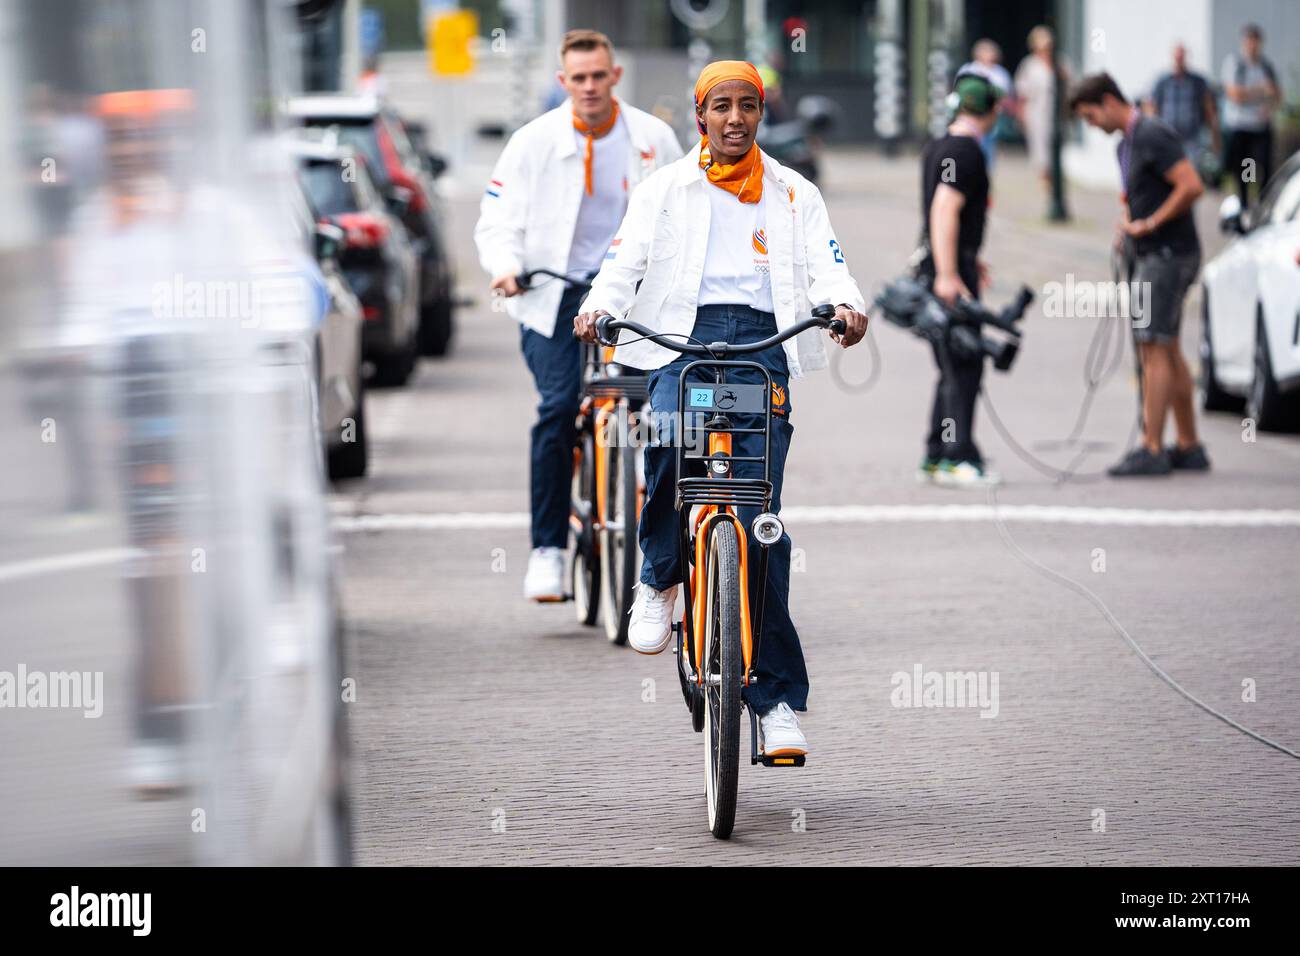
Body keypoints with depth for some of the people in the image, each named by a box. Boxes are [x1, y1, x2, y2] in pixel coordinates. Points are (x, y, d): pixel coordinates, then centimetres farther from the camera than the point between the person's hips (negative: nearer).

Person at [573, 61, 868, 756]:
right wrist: (599, 306, -16)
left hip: (763, 341, 0)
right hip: (683, 334, 0)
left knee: (760, 516, -11)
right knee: (670, 437, -35)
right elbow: (626, 262, 6)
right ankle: (659, 578, -6)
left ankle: (777, 698, -8)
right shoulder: (665, 189, 17)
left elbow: (825, 267, 5)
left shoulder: (795, 195, 18)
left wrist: (843, 304, -18)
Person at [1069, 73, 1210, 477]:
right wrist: (1129, 220, 8)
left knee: (1155, 349, -11)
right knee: (1168, 352, 12)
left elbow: (1192, 186, -24)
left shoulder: (1153, 136, -15)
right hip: (1151, 257, 10)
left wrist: (1149, 224, -18)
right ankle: (1189, 447, 16)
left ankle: (1151, 450, -12)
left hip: (1169, 255, -10)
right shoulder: (1126, 144, 17)